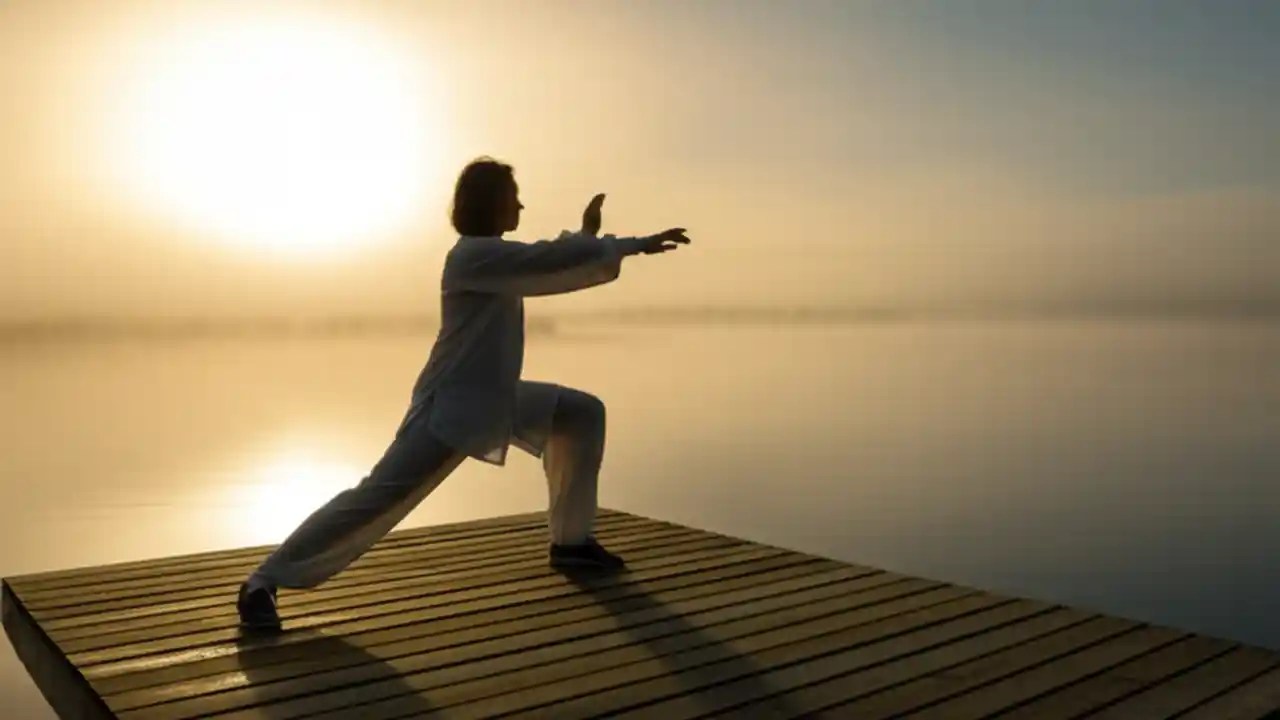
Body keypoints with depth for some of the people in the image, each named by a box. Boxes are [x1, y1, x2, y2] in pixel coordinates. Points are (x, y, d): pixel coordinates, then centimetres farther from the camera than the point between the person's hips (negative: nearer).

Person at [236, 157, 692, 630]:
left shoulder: (494, 255, 13)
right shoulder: (474, 255, -18)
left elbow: (556, 270, 20)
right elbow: (553, 259, -25)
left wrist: (588, 234, 6)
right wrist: (636, 245, -18)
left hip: (497, 399, 10)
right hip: (451, 406, -10)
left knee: (582, 414, 13)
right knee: (377, 497, -15)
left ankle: (571, 541, 21)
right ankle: (263, 583, -5)